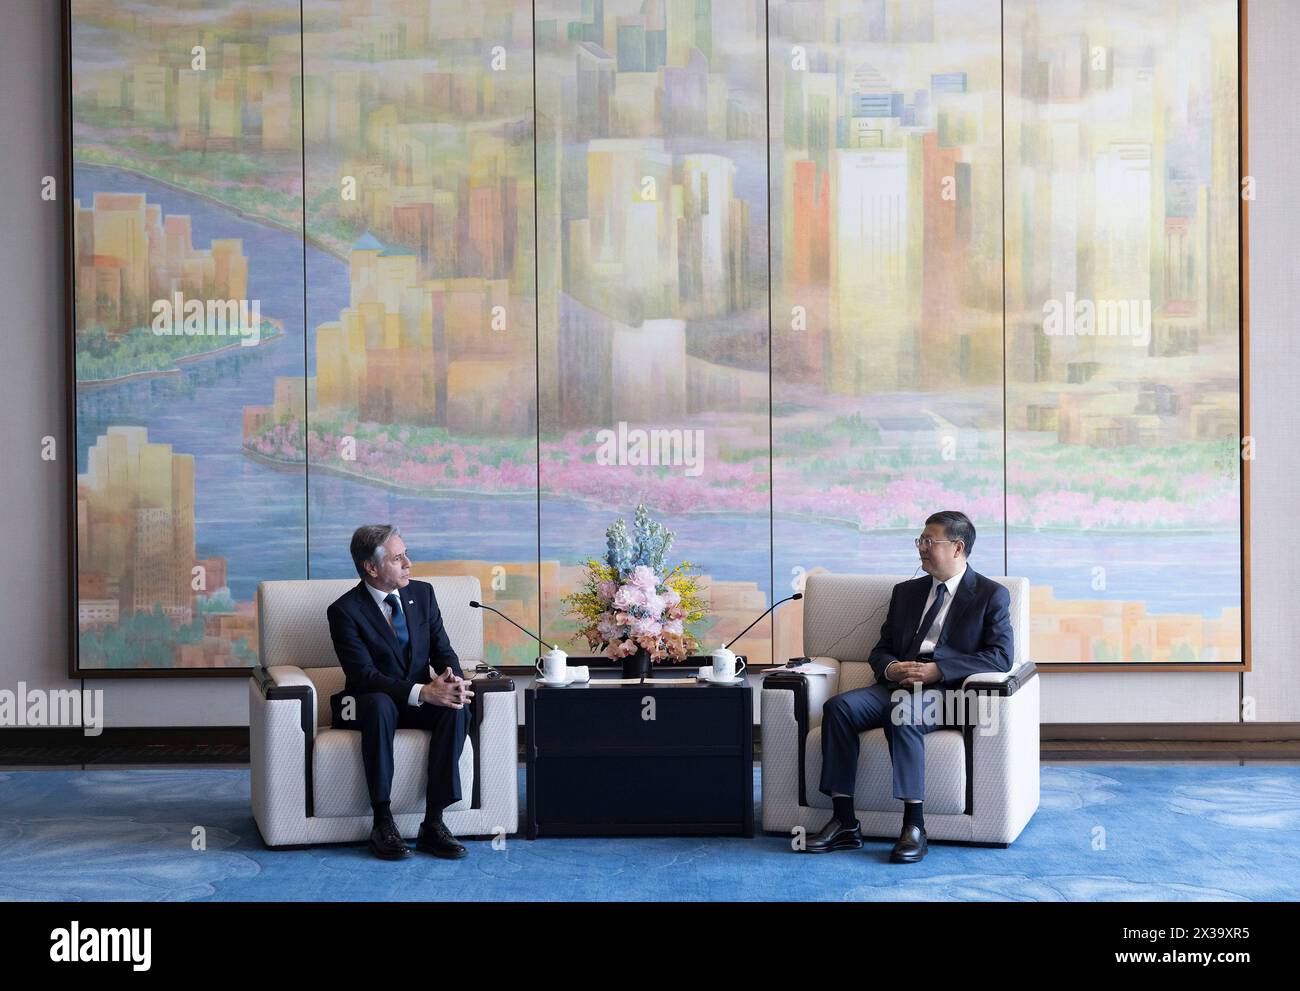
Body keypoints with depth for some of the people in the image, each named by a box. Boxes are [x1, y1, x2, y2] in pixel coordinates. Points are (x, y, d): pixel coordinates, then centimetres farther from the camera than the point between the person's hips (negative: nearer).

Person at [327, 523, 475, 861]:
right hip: (371, 704, -4)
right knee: (379, 704, -39)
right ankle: (382, 823, -35)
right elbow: (364, 675, -21)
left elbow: (443, 651, 4)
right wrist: (422, 692, -34)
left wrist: (455, 679, -21)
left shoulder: (422, 593, 4)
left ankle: (433, 821, -29)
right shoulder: (344, 611, -12)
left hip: (420, 703, 4)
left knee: (456, 708, -28)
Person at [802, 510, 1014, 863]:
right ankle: (844, 823, -25)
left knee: (902, 713, -38)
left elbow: (1001, 656, -6)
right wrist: (890, 668, -4)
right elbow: (880, 650, 23)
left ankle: (914, 827, -37)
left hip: (946, 690, -5)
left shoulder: (991, 595, 6)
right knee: (838, 707, -24)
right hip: (898, 685, 5)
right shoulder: (906, 592, 23)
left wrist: (936, 670, -15)